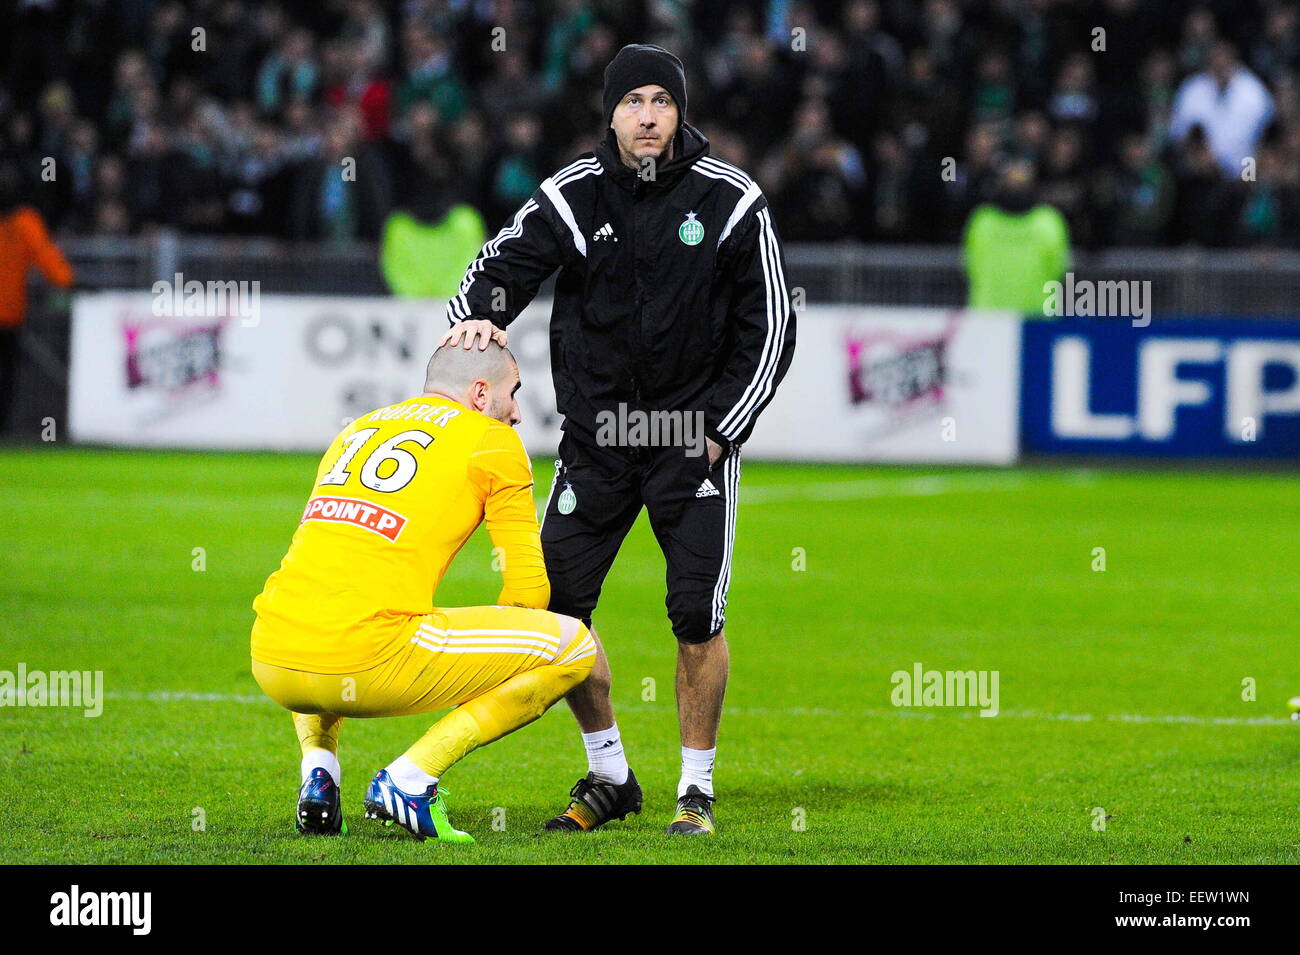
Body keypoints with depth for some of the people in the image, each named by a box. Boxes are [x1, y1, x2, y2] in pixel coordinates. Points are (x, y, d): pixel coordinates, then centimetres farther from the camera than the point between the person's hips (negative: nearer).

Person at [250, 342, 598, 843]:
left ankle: (318, 769, 16)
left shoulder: (356, 430, 27)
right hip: (365, 661, -7)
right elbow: (529, 589, 8)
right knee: (574, 645, 6)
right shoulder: (492, 440, 9)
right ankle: (409, 779, -3)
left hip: (272, 667, 7)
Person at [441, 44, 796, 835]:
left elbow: (771, 325, -1)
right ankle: (609, 776, 16)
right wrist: (479, 315, -30)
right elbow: (504, 264, -6)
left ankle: (697, 790, 7)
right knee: (554, 604, -1)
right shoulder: (572, 196, -3)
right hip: (596, 434, 2)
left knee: (697, 614, -8)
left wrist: (721, 428, -7)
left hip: (695, 435, -2)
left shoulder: (731, 201, -6)